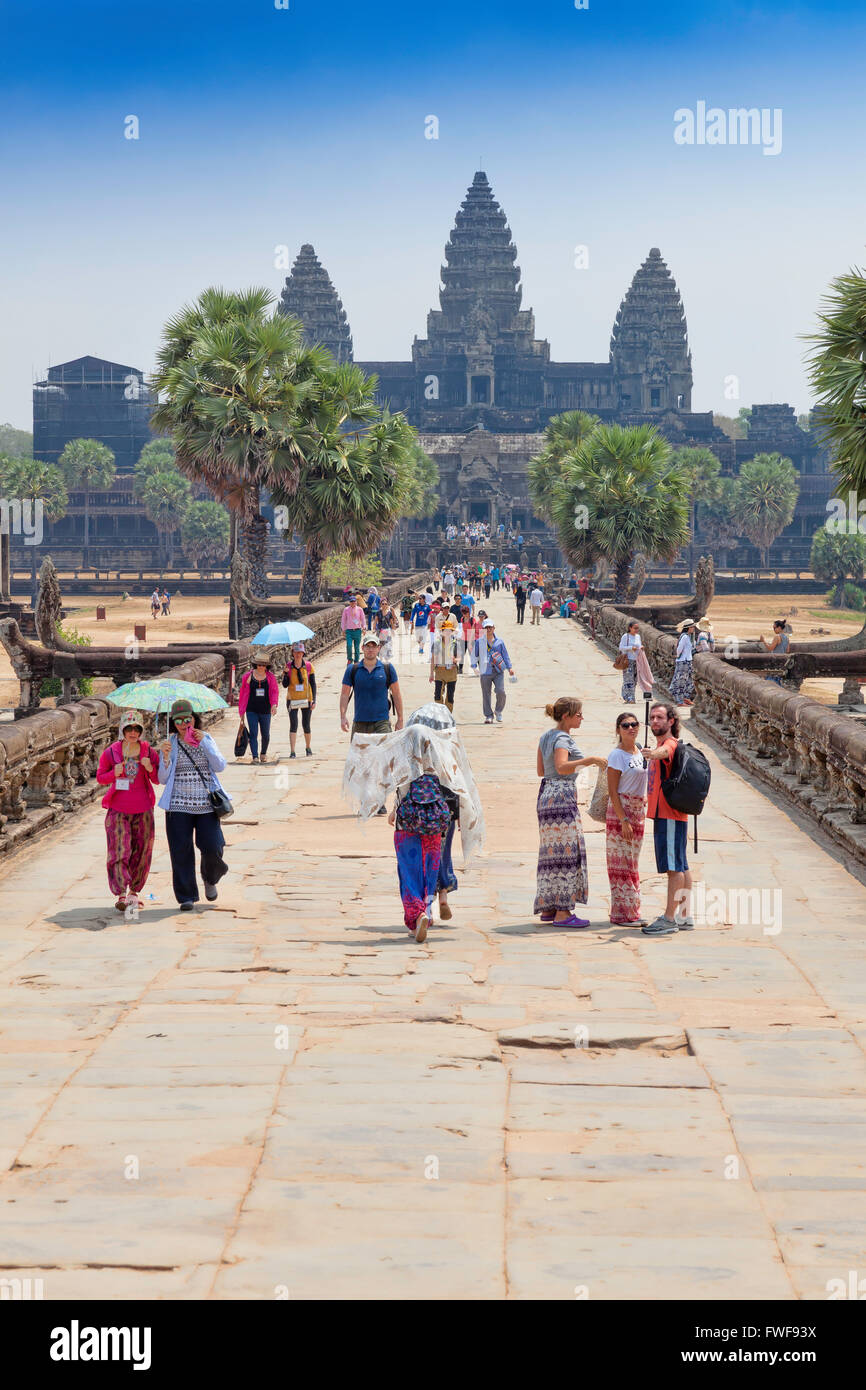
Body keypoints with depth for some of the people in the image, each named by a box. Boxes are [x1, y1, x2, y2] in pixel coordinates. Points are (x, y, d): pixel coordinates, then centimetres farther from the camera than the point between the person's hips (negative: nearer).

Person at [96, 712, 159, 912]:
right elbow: (100, 777, 7)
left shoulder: (149, 752, 3)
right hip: (118, 809, -2)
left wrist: (150, 769, -11)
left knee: (141, 851, 8)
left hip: (142, 810, 2)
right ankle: (121, 895, -16)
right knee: (119, 851, -11)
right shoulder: (111, 752, -1)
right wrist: (114, 773, -13)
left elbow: (158, 779, 10)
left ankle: (134, 890, 24)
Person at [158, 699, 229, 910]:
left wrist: (204, 742, -11)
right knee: (181, 851, -3)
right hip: (179, 805, 0)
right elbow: (163, 779, 3)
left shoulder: (206, 739, 8)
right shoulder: (170, 744, 5)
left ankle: (210, 879, 23)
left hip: (206, 805, 0)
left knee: (212, 847, -9)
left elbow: (220, 766, -5)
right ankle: (186, 897, 7)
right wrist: (166, 758, -14)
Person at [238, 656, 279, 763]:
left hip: (265, 711, 1)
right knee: (253, 734, -12)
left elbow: (274, 691, -5)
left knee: (265, 734, 10)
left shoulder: (270, 677, 2)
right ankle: (255, 757, -15)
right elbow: (243, 694, 6)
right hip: (251, 711, -1)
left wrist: (274, 704, -24)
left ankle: (264, 753, 35)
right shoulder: (248, 676, 1)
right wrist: (242, 712, 7)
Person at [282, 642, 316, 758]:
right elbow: (285, 685, -2)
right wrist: (286, 673, -19)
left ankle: (308, 748, 28)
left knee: (306, 725, 5)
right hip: (292, 700, 0)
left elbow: (313, 684, 2)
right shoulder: (288, 666, 0)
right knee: (293, 725, -10)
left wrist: (314, 700, -3)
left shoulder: (308, 666, -1)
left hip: (306, 700, 0)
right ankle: (292, 751, -9)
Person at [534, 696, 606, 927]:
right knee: (567, 851, -8)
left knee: (552, 851, 13)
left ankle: (548, 908, 16)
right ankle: (563, 912, -9)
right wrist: (587, 760, -34)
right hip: (562, 796, -10)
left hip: (546, 794, 10)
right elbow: (561, 767, -30)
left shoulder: (545, 737, 14)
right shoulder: (562, 739, -14)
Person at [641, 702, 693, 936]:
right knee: (680, 867, 13)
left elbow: (665, 752, -38)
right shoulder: (662, 746, 21)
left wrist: (655, 753, -58)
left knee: (674, 866, -11)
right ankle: (685, 917, 18)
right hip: (664, 814, 11)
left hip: (669, 815, -11)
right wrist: (650, 798, 41)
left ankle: (669, 918, -13)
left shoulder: (670, 744, -12)